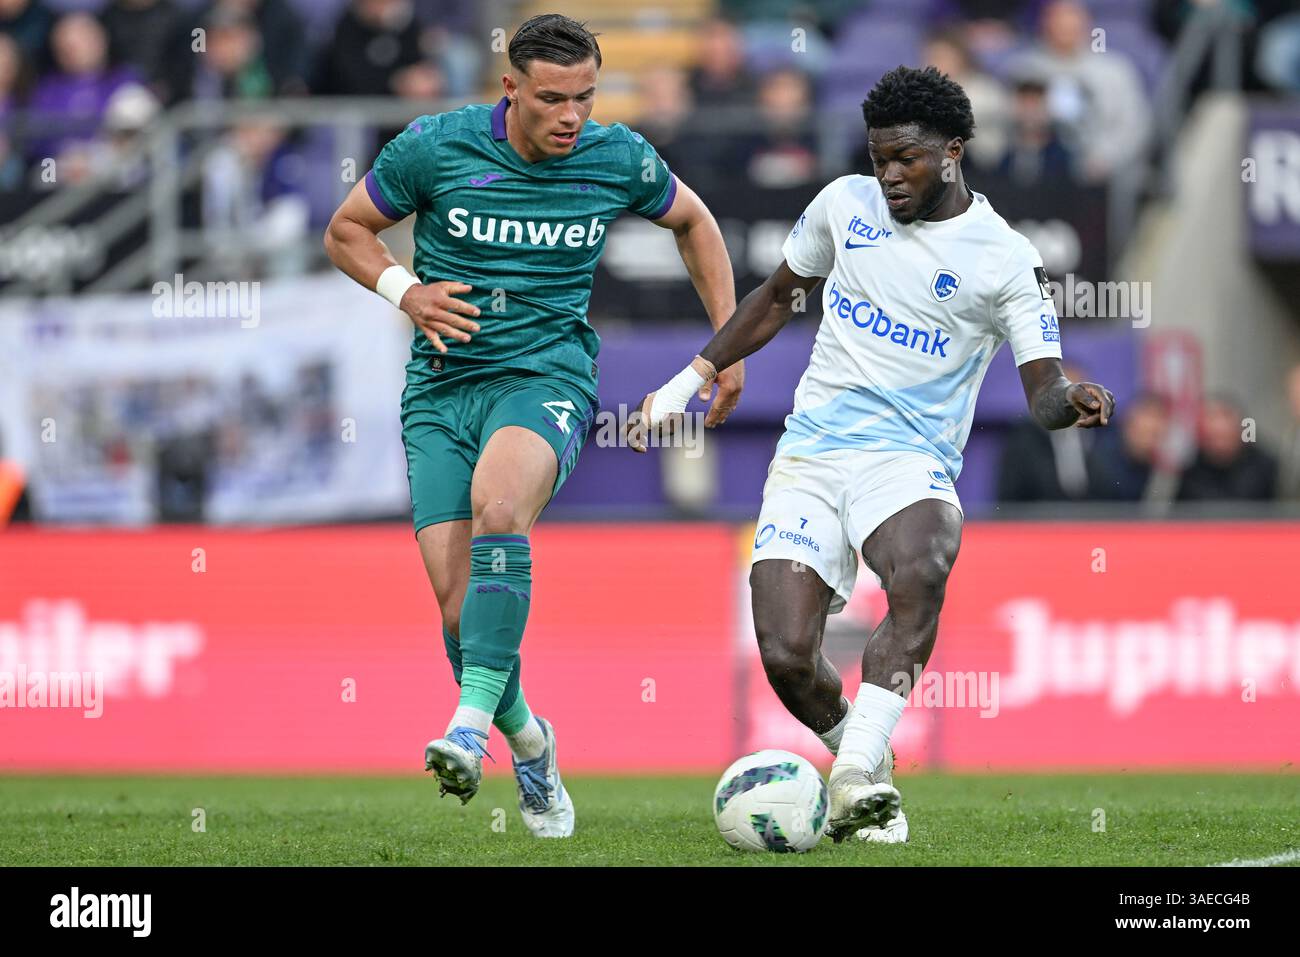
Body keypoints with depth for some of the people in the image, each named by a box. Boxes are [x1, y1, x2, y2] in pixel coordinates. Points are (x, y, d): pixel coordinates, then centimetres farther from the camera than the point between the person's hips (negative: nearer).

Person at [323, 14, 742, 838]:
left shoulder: (620, 160, -2)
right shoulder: (434, 147, -6)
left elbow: (693, 221, 19)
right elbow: (346, 232, 8)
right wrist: (405, 290, -11)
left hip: (548, 375, -1)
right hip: (442, 389, 1)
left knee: (498, 496, -35)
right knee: (460, 603, -8)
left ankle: (472, 722, -40)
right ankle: (527, 743, 21)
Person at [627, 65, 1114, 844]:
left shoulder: (1005, 259, -3)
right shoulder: (845, 204, 8)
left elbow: (1044, 389, -9)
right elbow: (776, 300, 25)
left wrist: (1076, 402, -33)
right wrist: (690, 380, 23)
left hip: (909, 460, -3)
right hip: (809, 453, 3)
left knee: (920, 574, -38)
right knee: (786, 655, -16)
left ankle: (856, 778, -35)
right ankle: (862, 761, 15)